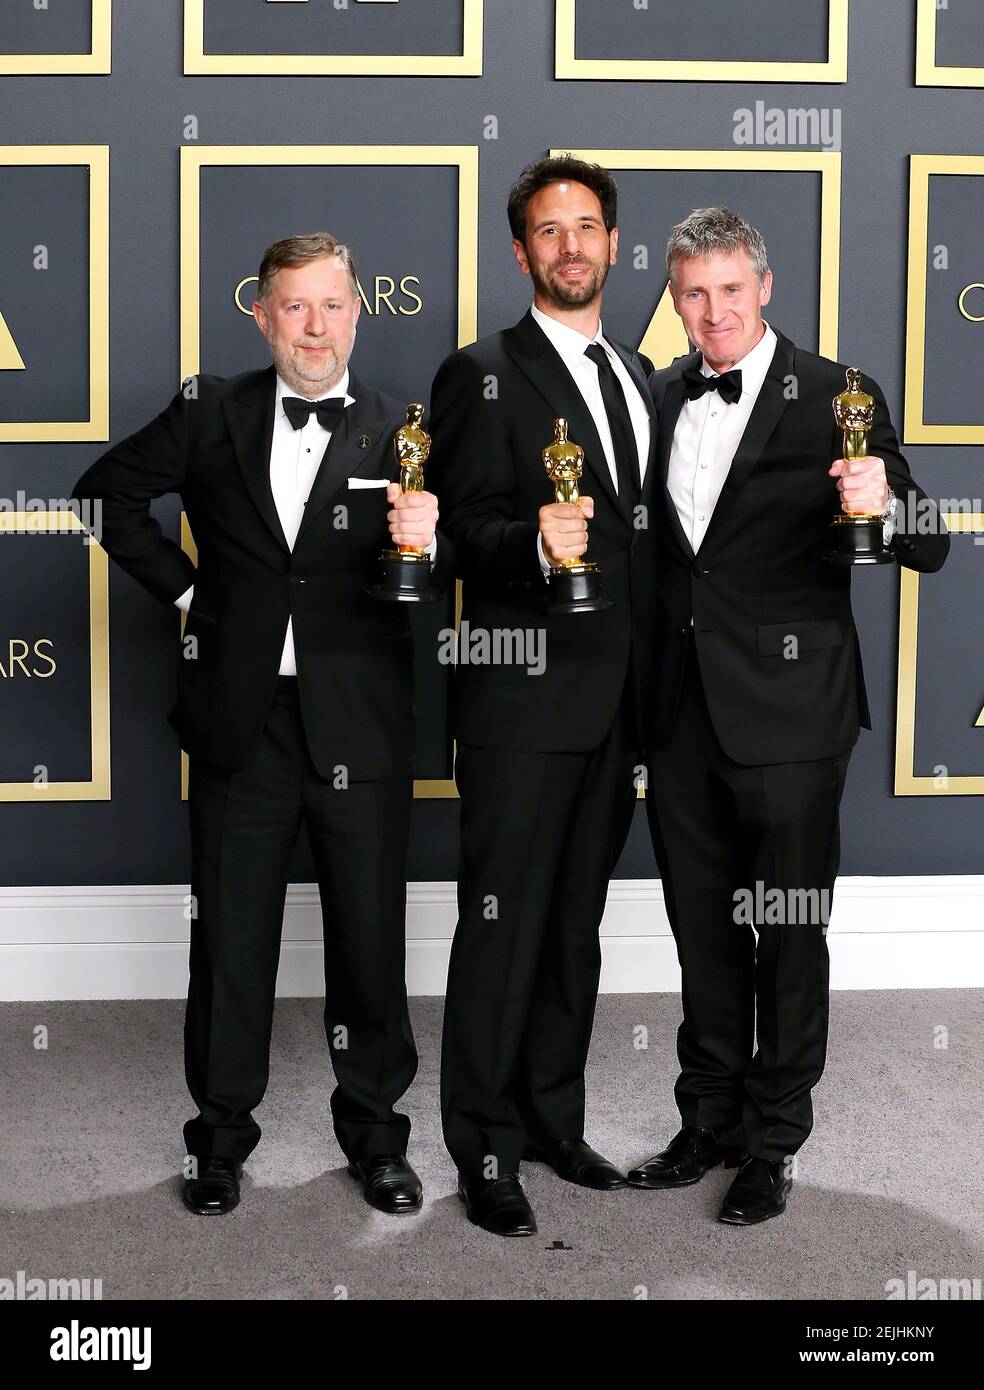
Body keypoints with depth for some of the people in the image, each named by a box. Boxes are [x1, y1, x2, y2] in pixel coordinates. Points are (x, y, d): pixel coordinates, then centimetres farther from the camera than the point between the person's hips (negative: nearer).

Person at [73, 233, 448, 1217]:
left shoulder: (400, 433, 2)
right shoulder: (211, 414, 4)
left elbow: (439, 573, -4)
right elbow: (107, 492, 12)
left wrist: (428, 540, -26)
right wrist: (182, 587, 5)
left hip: (359, 723, 0)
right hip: (239, 718, 1)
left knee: (369, 937, 8)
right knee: (230, 937, 9)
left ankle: (374, 1128, 25)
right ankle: (221, 1132, 24)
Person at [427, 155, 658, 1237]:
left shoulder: (635, 376, 15)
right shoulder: (481, 376, -6)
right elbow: (460, 531, -12)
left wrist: (648, 694, 14)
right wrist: (535, 541, -34)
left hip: (613, 703, 7)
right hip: (521, 702, -7)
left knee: (577, 923, 15)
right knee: (502, 929, -1)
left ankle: (553, 1118, 27)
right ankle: (485, 1153, 9)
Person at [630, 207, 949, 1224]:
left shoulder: (834, 398, -8)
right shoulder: (658, 398, 8)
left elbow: (929, 548, -11)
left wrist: (882, 506, -32)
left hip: (786, 713, -5)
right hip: (682, 712, 5)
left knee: (787, 940, 6)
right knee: (703, 936, 16)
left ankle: (771, 1147, 19)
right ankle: (708, 1126, 30)